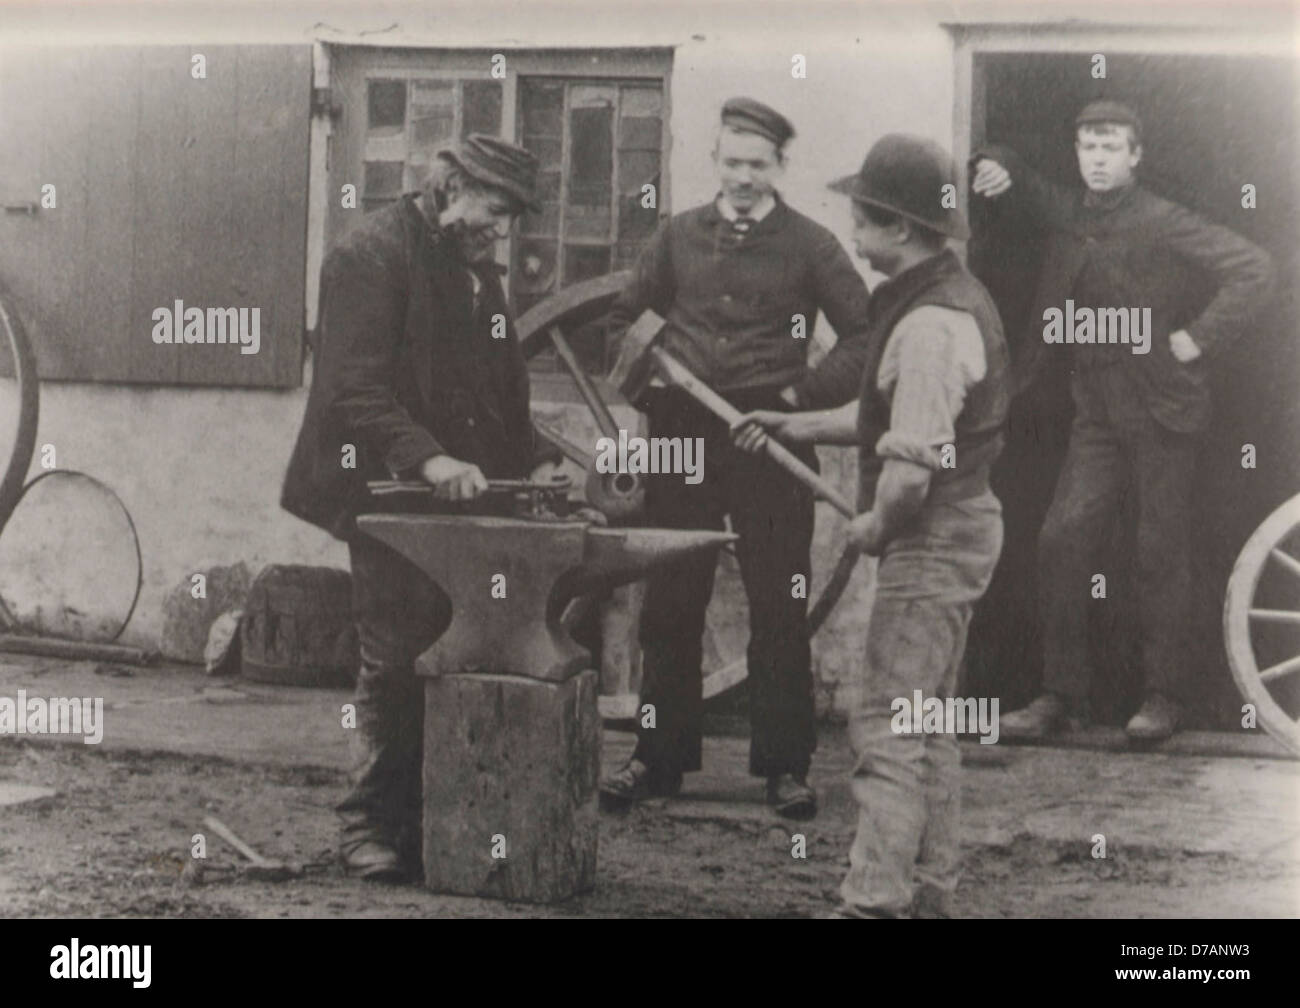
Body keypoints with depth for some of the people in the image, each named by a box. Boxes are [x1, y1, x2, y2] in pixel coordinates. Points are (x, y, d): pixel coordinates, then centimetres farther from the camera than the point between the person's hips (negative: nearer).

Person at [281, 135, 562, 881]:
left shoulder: (477, 268, 19)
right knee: (396, 660, -8)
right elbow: (356, 388, -18)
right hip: (389, 494, -7)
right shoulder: (373, 254, -8)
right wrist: (425, 460, -29)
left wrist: (534, 458, 9)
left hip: (459, 494, 7)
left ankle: (421, 819, 6)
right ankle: (371, 825, 2)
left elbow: (504, 385, 26)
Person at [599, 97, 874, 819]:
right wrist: (647, 390, 4)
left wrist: (804, 395, -8)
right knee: (669, 605, 6)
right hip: (681, 436, 3)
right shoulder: (678, 236, 10)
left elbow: (865, 337, 1)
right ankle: (658, 758, 16)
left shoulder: (809, 245, 1)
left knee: (779, 609, 0)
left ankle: (785, 766, 9)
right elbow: (626, 318, 19)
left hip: (770, 442, -3)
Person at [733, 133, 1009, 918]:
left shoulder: (930, 324, -23)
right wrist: (799, 427, 17)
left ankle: (875, 898, -8)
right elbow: (895, 415, 21)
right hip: (960, 527, 11)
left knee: (888, 726, -9)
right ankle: (929, 890, 24)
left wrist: (875, 525, -11)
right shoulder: (952, 297, 11)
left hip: (933, 536, -11)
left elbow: (912, 464, -28)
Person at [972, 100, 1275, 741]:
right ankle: (1062, 696, 4)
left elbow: (1254, 269, -14)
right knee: (1062, 541, -4)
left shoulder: (1162, 224, -8)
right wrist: (997, 166, 6)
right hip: (1097, 411, 5)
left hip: (1161, 408, -5)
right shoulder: (1067, 215, 9)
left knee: (1160, 555, 1)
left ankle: (1163, 698, 11)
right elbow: (1024, 187, 28)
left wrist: (1199, 339, -17)